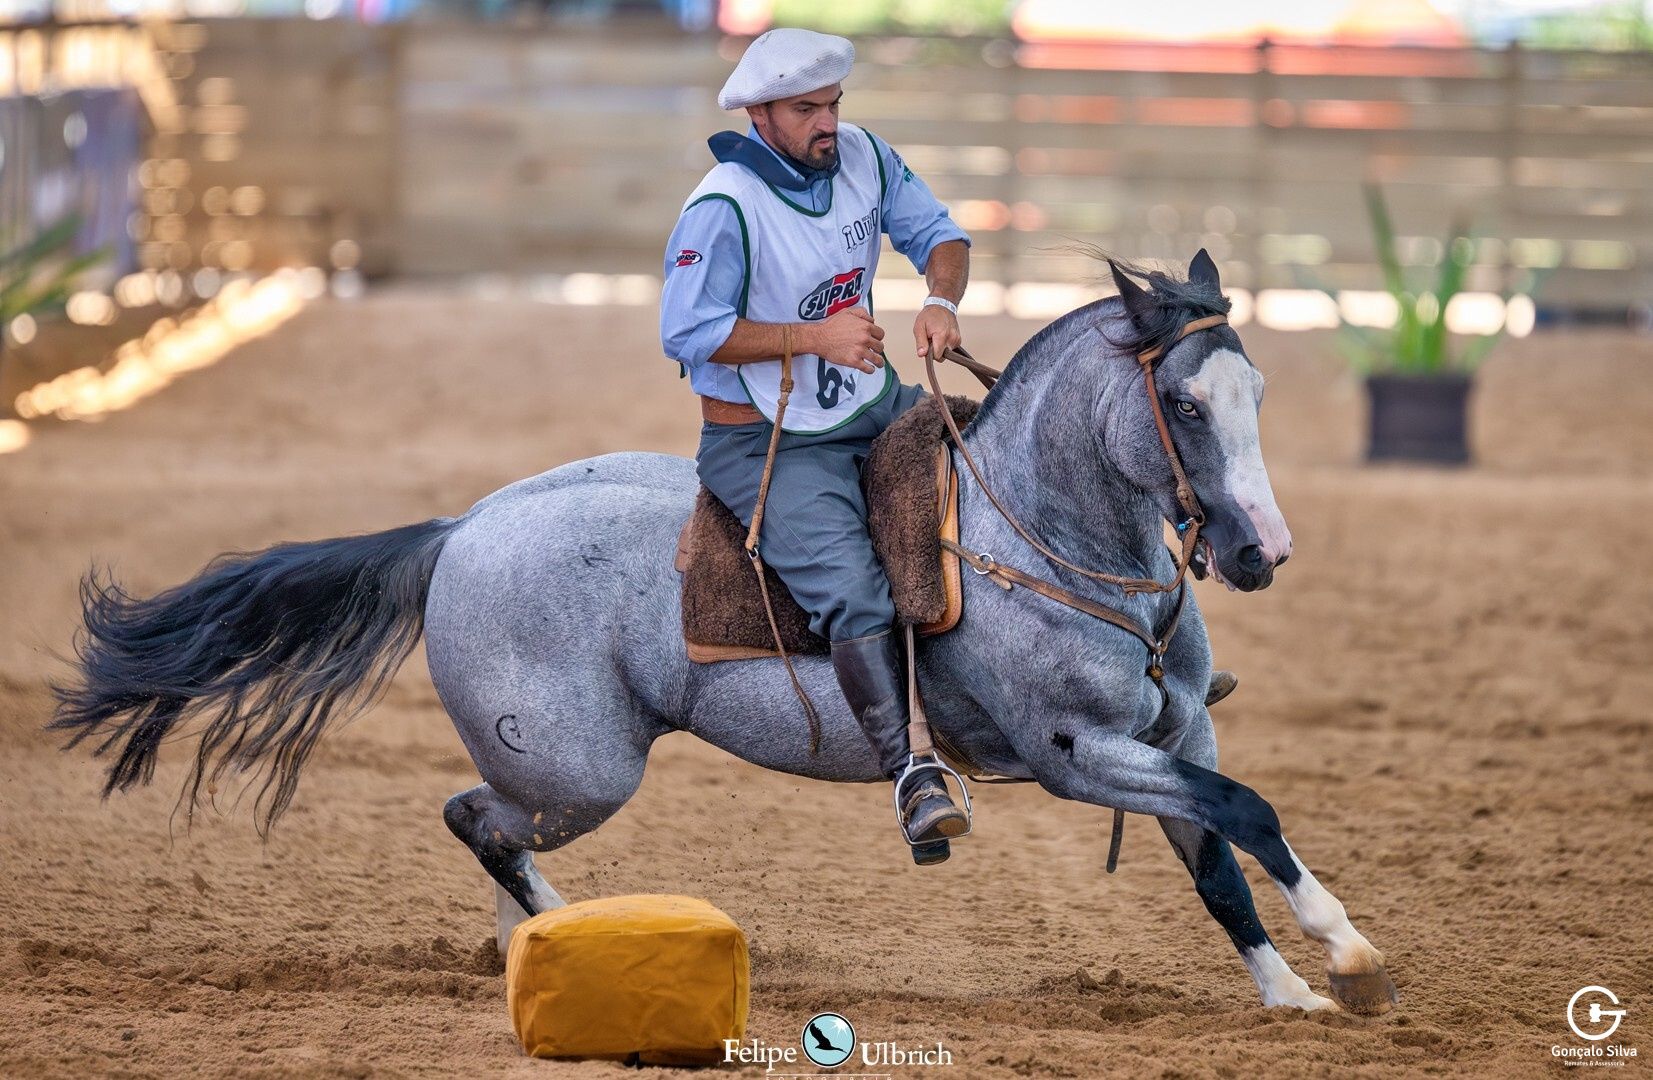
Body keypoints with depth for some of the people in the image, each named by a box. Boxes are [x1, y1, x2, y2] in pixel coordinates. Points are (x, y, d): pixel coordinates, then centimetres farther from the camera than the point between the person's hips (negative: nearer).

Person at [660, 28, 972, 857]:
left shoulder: (863, 158, 0)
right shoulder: (724, 208, -20)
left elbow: (936, 232, 7)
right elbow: (689, 332, -20)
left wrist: (941, 300, -16)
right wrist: (816, 337, -26)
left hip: (873, 407, 7)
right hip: (768, 445, -7)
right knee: (854, 592, -25)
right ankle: (910, 774, -26)